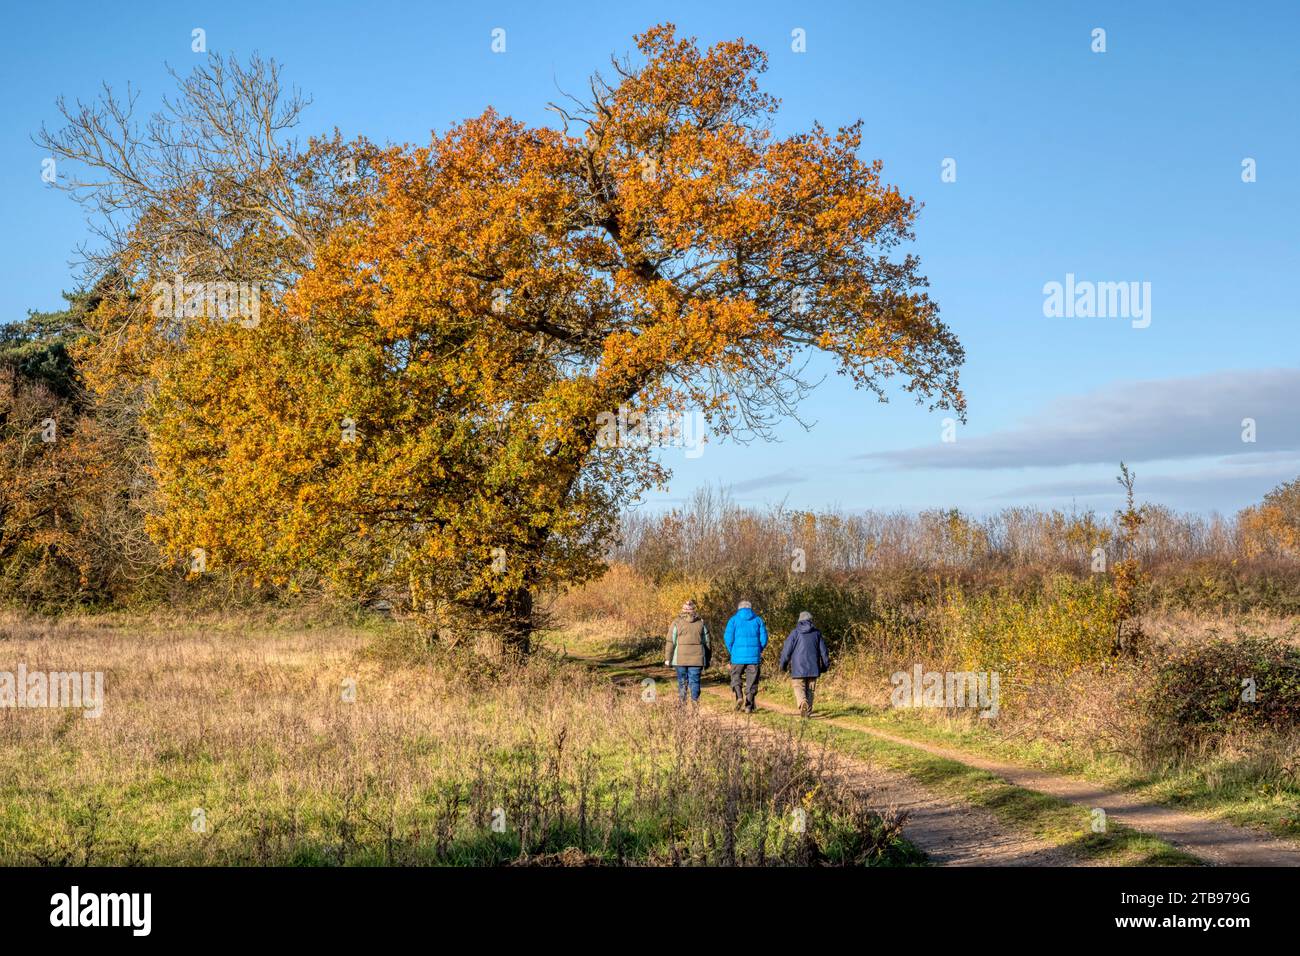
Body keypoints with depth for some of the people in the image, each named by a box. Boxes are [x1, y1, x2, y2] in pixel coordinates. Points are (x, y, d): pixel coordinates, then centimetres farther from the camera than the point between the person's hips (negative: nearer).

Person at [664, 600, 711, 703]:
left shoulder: (677, 622, 0)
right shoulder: (701, 622, 7)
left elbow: (670, 641, -3)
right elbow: (706, 642, 11)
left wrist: (667, 658, 0)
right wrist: (707, 660, 17)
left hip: (680, 658, -1)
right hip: (697, 658, 1)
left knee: (682, 681, 8)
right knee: (694, 681, 3)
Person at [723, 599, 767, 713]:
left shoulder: (734, 620, 5)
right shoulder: (758, 620, 10)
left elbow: (728, 638, -3)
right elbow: (763, 639, 3)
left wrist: (731, 652, 10)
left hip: (738, 655, -1)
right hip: (754, 656, 1)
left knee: (736, 677, 13)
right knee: (752, 682, 7)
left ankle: (739, 696, -11)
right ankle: (749, 706, 4)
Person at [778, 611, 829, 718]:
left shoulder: (795, 633, 0)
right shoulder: (817, 633, 7)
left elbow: (786, 650, -2)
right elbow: (823, 651, 7)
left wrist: (783, 665, 10)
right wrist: (825, 666, 19)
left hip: (798, 668, -2)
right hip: (813, 668, 2)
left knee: (799, 689, -1)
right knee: (809, 690, 13)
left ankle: (803, 703, -30)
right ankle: (808, 712, 12)